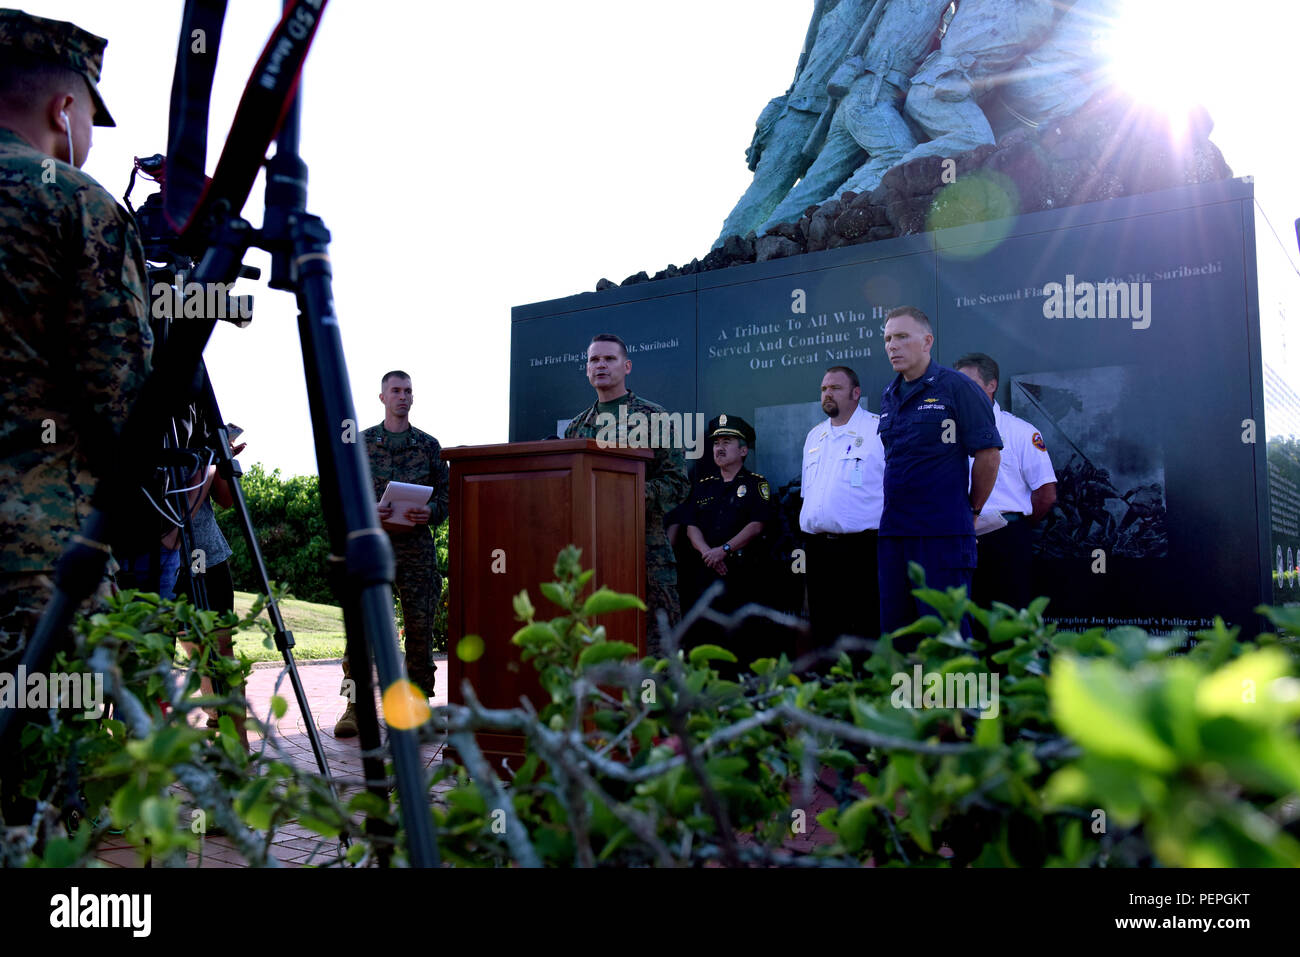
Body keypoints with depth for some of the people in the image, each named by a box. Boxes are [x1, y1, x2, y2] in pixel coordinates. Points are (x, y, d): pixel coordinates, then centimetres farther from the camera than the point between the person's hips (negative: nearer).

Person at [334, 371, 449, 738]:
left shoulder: (428, 445, 12)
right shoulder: (362, 443, 10)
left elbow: (447, 494, 10)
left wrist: (430, 511, -11)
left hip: (417, 545, 1)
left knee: (420, 625, 1)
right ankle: (355, 705, 4)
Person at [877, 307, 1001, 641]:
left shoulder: (956, 387, -5)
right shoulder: (888, 397, 15)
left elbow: (988, 454, -7)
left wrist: (972, 511, 1)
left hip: (942, 533, -7)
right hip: (893, 531, 7)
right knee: (895, 630, 12)